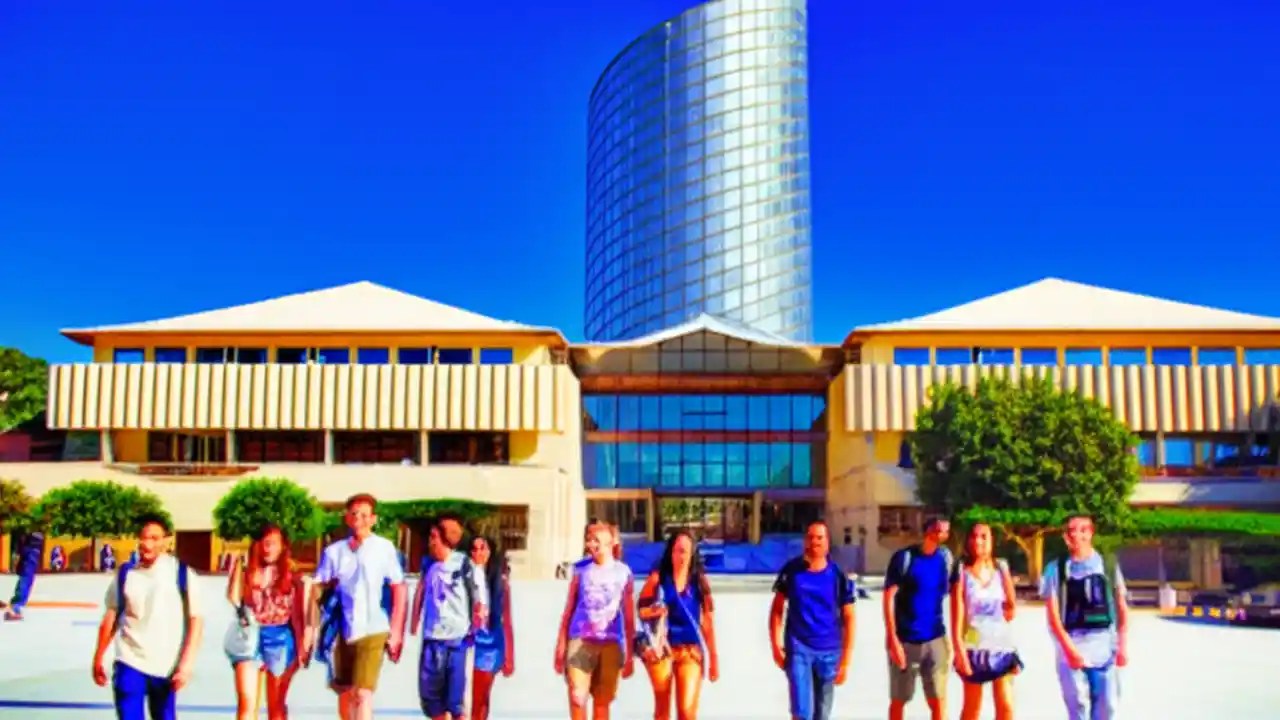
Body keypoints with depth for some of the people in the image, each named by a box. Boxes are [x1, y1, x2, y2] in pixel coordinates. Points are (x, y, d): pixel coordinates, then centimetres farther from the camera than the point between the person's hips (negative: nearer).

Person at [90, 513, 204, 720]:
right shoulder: (125, 574, 1)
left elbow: (195, 621, -6)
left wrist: (187, 664, -12)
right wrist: (98, 658, 11)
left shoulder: (182, 574, -7)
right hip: (130, 664, 1)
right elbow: (110, 618, 9)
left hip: (166, 668, -1)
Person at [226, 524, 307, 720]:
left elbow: (299, 614, 4)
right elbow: (234, 599, -11)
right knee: (246, 703, -9)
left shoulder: (292, 576, 3)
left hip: (280, 639, 0)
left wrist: (301, 648, 0)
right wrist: (237, 565, -9)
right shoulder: (247, 574, 5)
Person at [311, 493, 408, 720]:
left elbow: (399, 590, -1)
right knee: (345, 694, 18)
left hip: (373, 631, -4)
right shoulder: (334, 551, 1)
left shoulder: (384, 548, -4)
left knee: (363, 695, -12)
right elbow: (318, 591, 3)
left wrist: (396, 632, -3)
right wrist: (310, 631, -1)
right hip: (343, 632, 4)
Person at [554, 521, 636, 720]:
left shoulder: (624, 573, 4)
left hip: (611, 644, 0)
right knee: (577, 698, -11)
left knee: (602, 702, 7)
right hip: (581, 640, 0)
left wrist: (630, 655, 7)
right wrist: (560, 645, 5)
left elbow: (629, 616, 8)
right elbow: (568, 609, 9)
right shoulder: (581, 570, 5)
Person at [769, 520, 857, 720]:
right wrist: (776, 646, -1)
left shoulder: (839, 576, -5)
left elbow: (848, 619, -1)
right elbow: (777, 609, 6)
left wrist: (846, 660, -4)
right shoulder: (791, 570, -3)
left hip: (829, 651, 1)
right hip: (798, 647, -1)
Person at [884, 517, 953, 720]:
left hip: (936, 639, 3)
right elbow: (889, 597, -11)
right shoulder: (904, 557, -9)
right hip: (905, 640, -3)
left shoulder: (946, 557, 3)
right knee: (898, 699, 10)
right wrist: (892, 638, -17)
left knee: (939, 700, -2)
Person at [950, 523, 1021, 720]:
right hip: (974, 646, -2)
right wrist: (959, 651, -16)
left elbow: (1011, 606, 5)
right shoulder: (963, 572, -6)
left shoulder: (1000, 568, 2)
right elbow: (957, 615, -10)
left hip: (1002, 644, 2)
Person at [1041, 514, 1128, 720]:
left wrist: (1123, 645, 1)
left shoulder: (1109, 565, 7)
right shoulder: (1056, 569, 1)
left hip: (1105, 649, 2)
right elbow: (1052, 614, -2)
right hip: (1072, 648, -2)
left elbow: (1122, 608, 9)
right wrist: (1069, 648, -12)